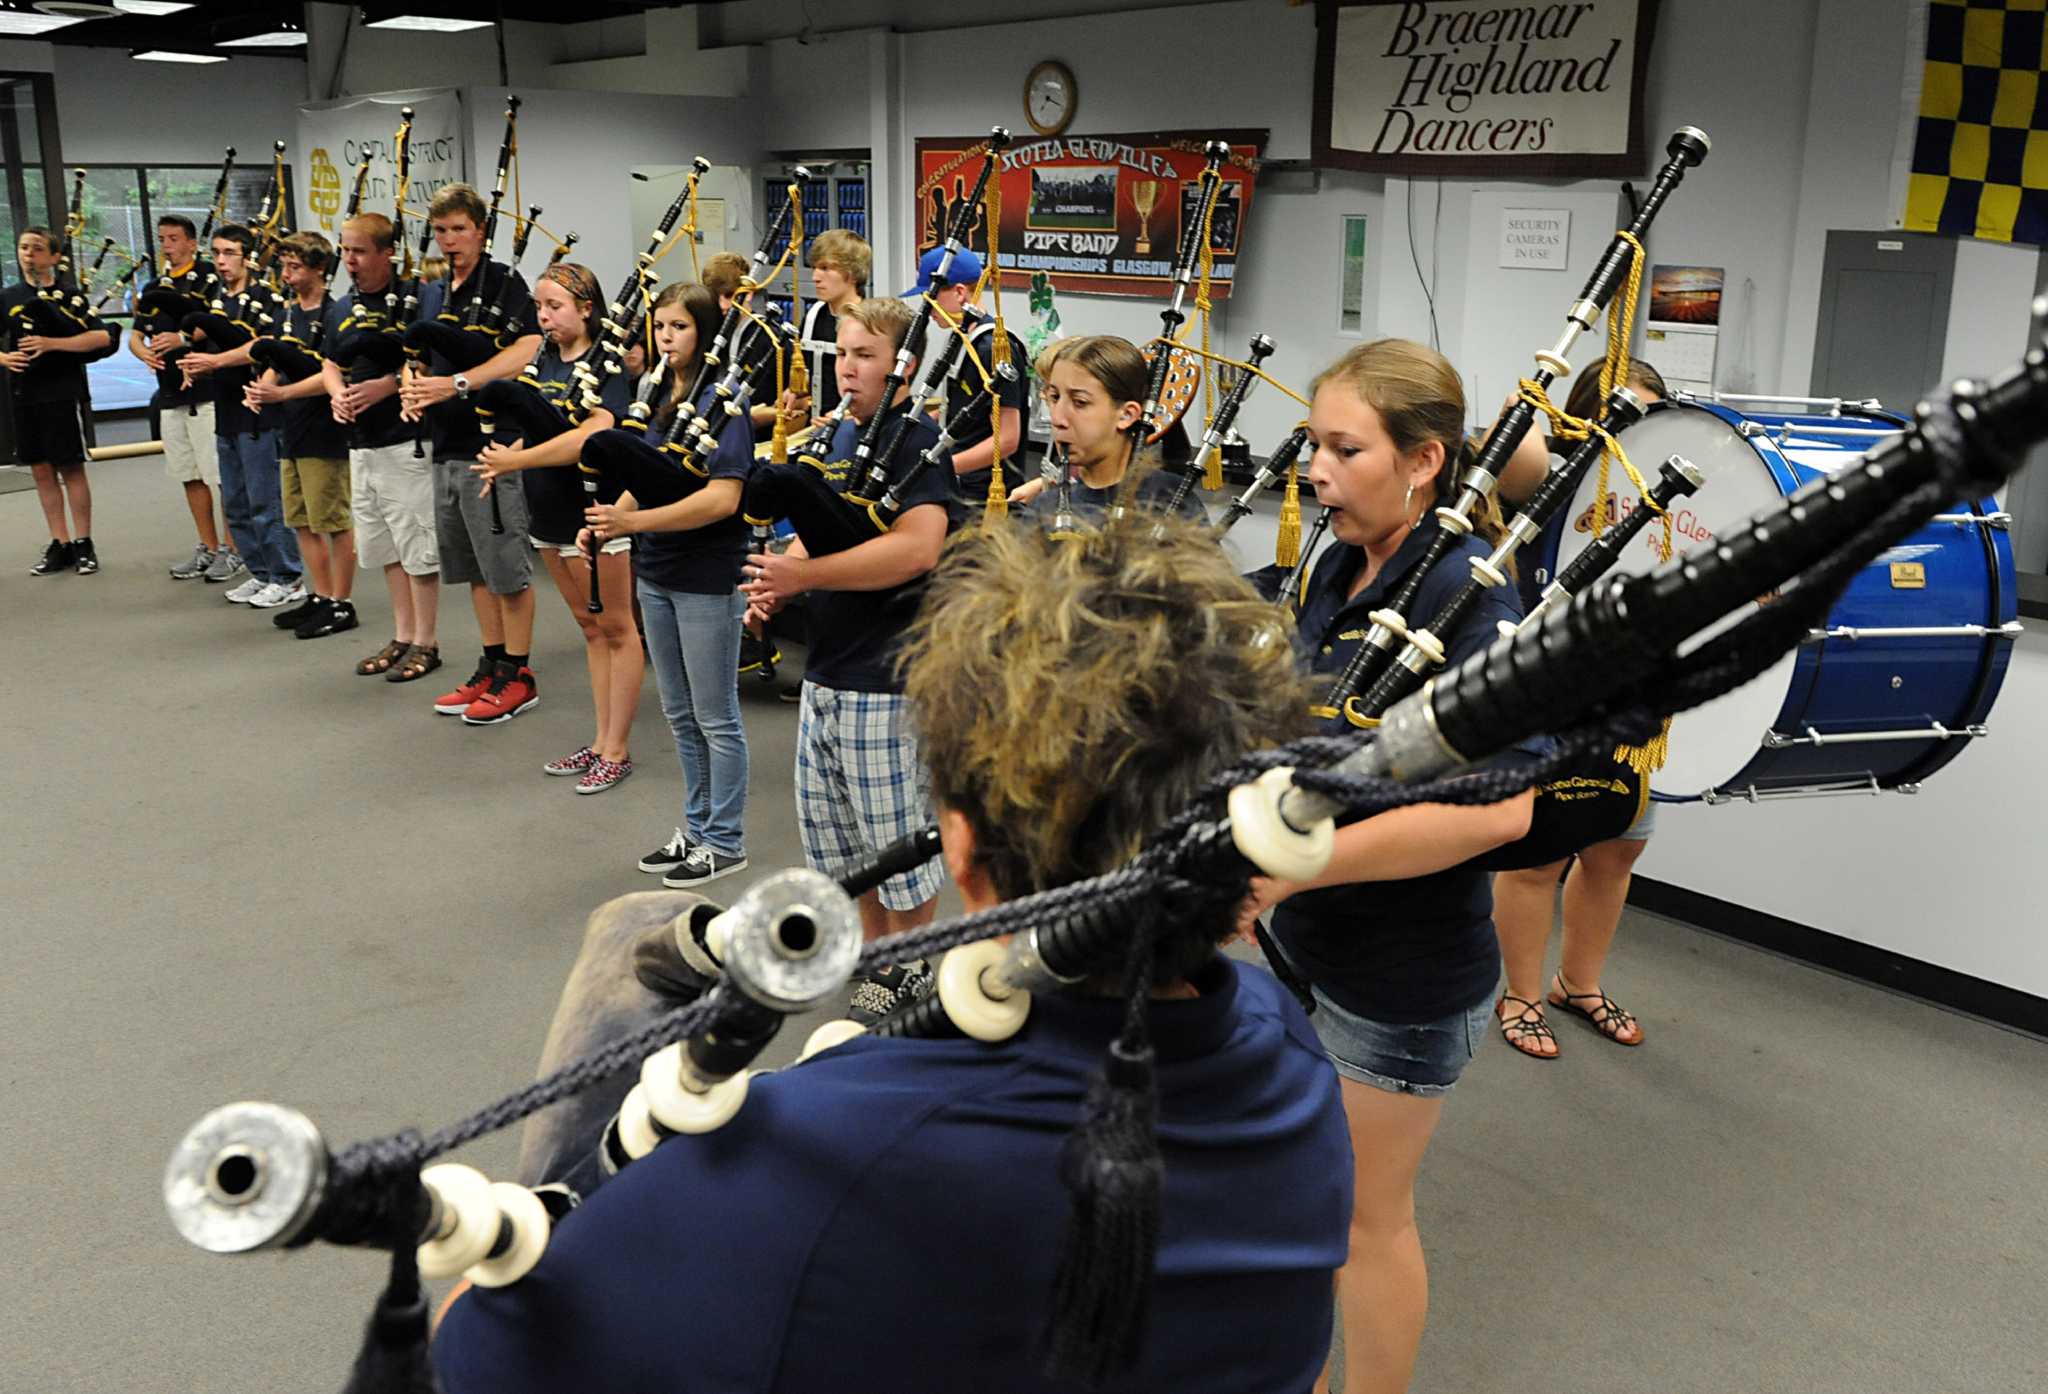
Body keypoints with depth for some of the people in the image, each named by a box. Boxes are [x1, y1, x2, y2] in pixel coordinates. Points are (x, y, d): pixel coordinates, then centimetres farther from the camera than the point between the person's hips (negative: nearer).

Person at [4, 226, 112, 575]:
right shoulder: (8, 297, 10)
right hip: (24, 395, 5)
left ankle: (83, 544, 7)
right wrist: (5, 359, -7)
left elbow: (103, 337, -13)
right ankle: (60, 545, 14)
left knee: (71, 468, -1)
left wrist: (51, 343, -20)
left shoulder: (69, 294, -2)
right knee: (42, 470, 7)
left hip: (63, 392, -5)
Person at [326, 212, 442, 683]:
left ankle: (425, 643, 8)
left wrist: (385, 385, -21)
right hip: (361, 442, 8)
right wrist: (337, 393, -1)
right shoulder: (342, 308, 13)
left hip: (405, 440, -8)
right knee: (383, 546, 14)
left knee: (417, 546, -1)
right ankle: (403, 636, 25)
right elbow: (331, 365, 21)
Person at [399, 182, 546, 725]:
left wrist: (456, 384, -26)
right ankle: (491, 667, 24)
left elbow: (527, 350, -21)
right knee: (474, 567, 14)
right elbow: (417, 356, 23)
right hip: (447, 445, 8)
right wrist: (411, 386, 0)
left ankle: (518, 676, 7)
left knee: (508, 567, -2)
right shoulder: (432, 293, 15)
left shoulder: (504, 282, -8)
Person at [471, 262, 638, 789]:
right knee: (589, 626, 15)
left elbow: (592, 435, -28)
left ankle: (616, 750, 10)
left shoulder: (606, 363, -14)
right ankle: (602, 740, 24)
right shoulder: (542, 360, 8)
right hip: (551, 511, 8)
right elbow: (527, 426, 15)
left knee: (615, 629, 3)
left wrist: (516, 460, -26)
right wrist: (500, 463, -5)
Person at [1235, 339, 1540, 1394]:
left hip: (1404, 979, -8)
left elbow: (1498, 805, -32)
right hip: (1306, 946, 8)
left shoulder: (1465, 593, -23)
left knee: (1366, 1210, 11)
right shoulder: (1340, 567, 1)